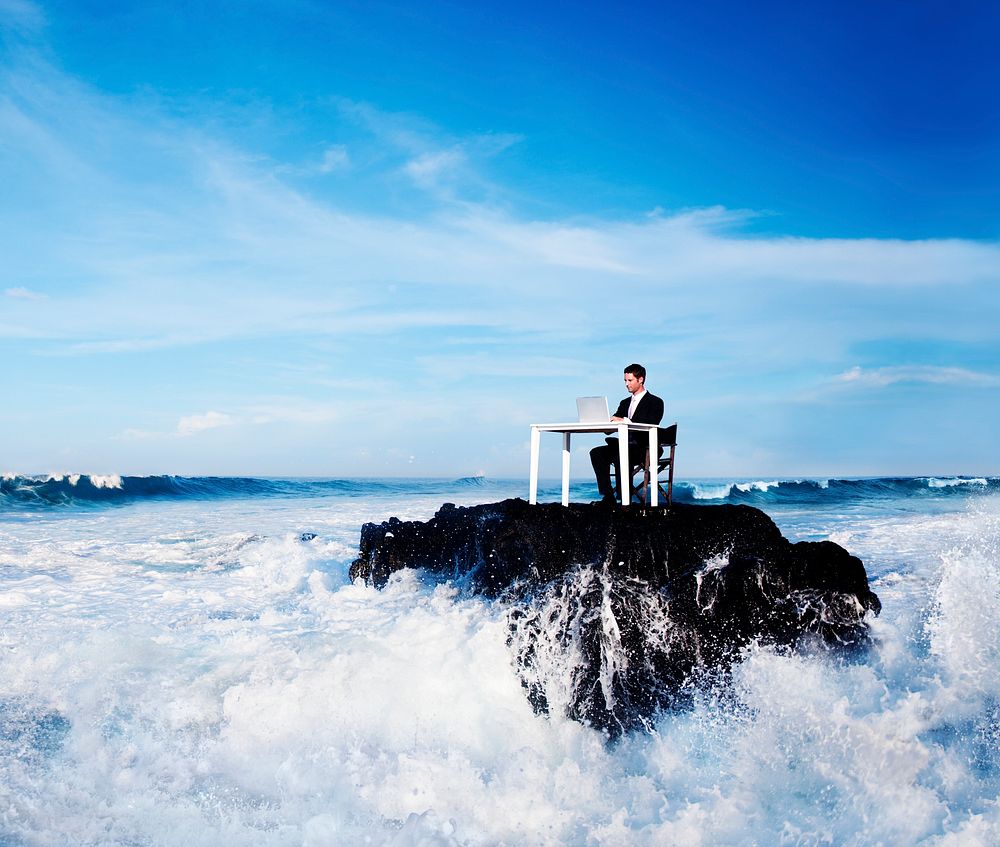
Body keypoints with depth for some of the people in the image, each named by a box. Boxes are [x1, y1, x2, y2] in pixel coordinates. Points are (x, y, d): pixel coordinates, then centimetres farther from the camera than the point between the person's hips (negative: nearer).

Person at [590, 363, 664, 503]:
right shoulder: (625, 403, 22)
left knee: (620, 456, -35)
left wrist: (625, 420, -28)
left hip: (644, 448, -7)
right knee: (596, 453, -17)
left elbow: (650, 424, -18)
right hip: (625, 446, 7)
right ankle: (608, 496, -19)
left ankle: (625, 498, -27)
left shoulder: (655, 402, 0)